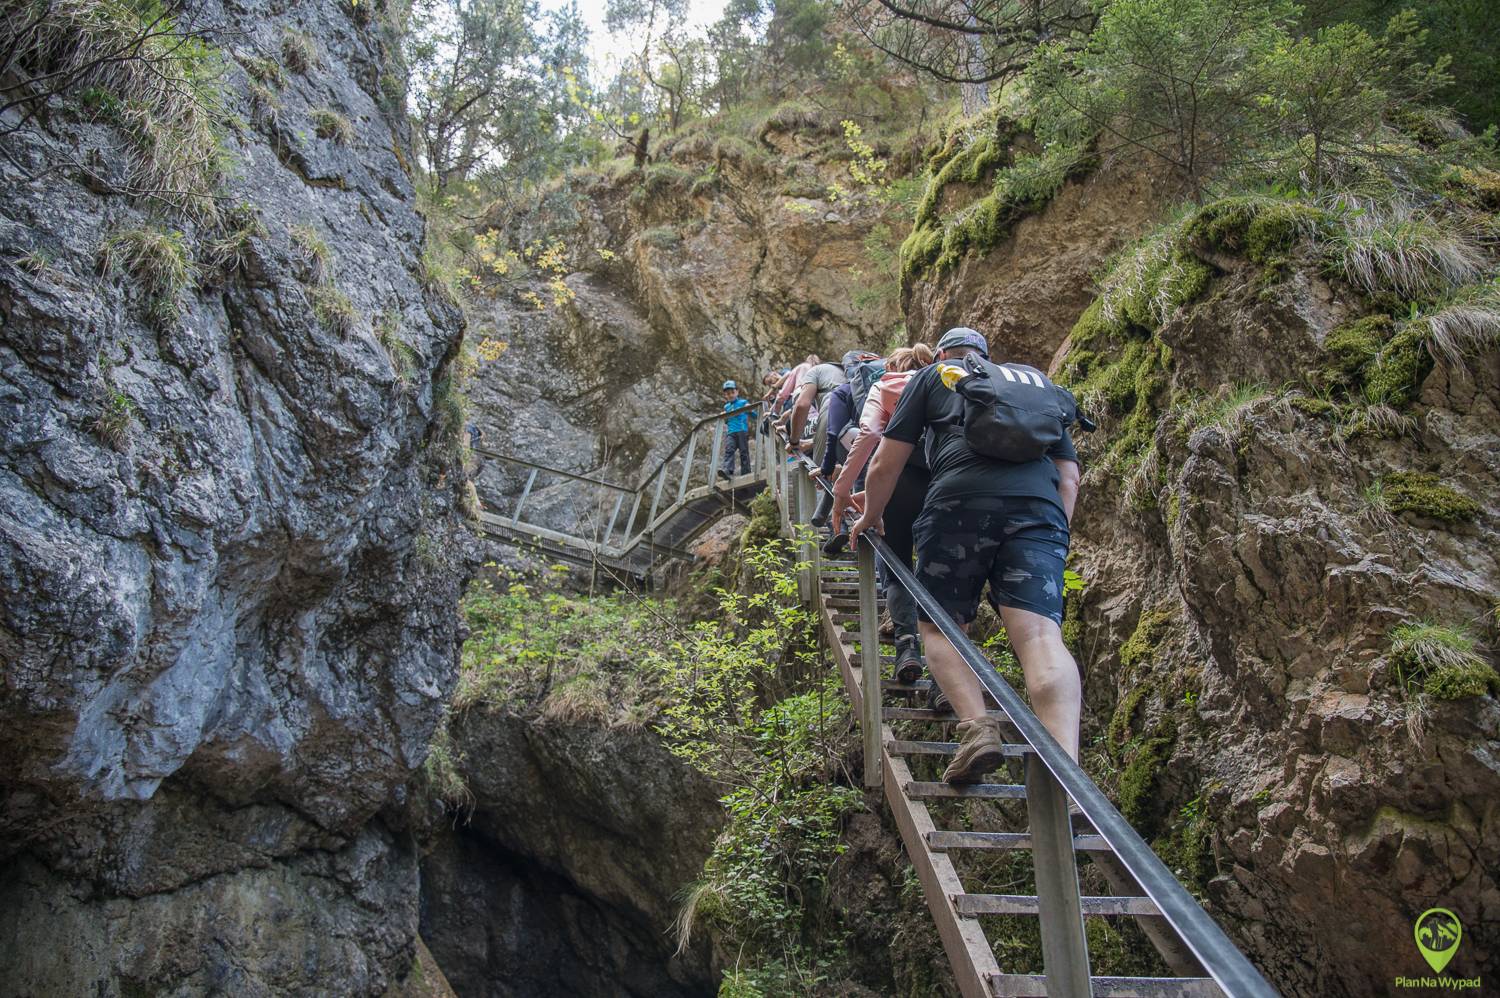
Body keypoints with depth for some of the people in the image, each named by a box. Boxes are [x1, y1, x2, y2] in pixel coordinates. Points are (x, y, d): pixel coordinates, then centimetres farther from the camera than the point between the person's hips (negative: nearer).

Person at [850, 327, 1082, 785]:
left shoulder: (932, 376, 25)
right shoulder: (1034, 381, 35)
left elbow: (885, 466, 20)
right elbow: (1070, 476, 27)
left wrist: (870, 517, 36)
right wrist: (1056, 536, 33)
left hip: (961, 500, -2)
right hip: (1041, 505, 3)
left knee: (940, 627, 9)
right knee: (1039, 633, -12)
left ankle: (976, 726, -17)